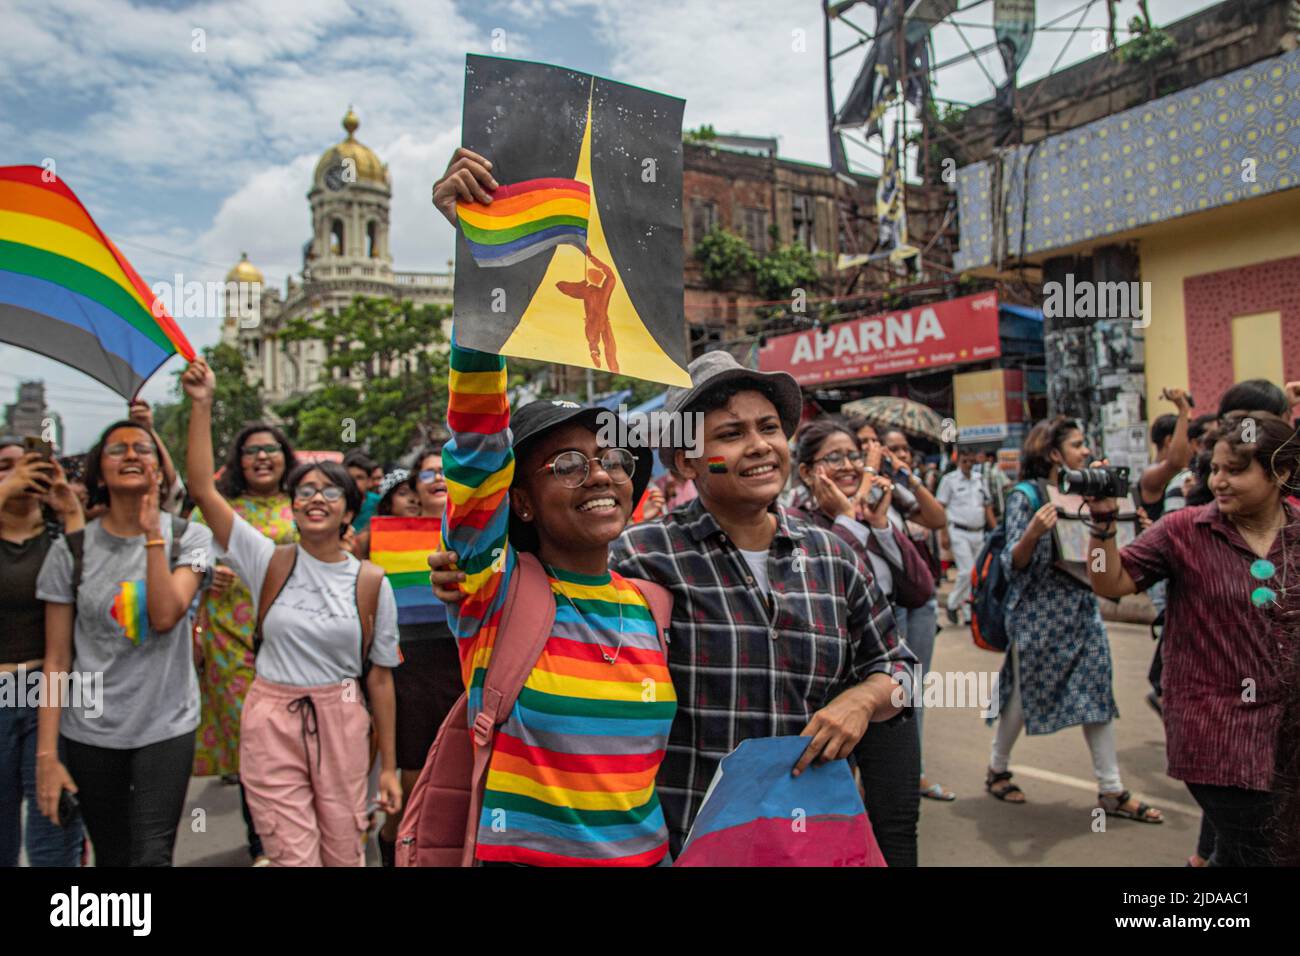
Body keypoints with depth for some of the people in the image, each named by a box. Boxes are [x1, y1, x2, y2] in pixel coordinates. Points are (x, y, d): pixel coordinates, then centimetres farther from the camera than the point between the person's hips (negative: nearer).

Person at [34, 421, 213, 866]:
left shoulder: (189, 537, -3)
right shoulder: (71, 549, -1)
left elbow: (165, 617, -18)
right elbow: (56, 659, 0)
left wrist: (152, 533, -20)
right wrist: (46, 753, -3)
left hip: (167, 725, -1)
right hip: (90, 732, 1)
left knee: (151, 856, -6)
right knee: (111, 857, 12)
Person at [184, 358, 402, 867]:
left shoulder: (372, 583, -1)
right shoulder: (269, 562, -1)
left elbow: (380, 676, 2)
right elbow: (203, 489, -8)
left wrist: (389, 766, 3)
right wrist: (201, 405, -14)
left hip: (340, 725, 1)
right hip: (272, 721, 0)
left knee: (344, 853, 11)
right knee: (292, 855, 4)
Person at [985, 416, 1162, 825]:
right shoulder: (1025, 495, -11)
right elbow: (1013, 563, -15)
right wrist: (1032, 534, -34)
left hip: (1083, 608, 6)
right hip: (1039, 612, -6)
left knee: (1097, 694, 5)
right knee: (1026, 696, 6)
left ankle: (1111, 790, 14)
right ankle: (997, 768, 28)